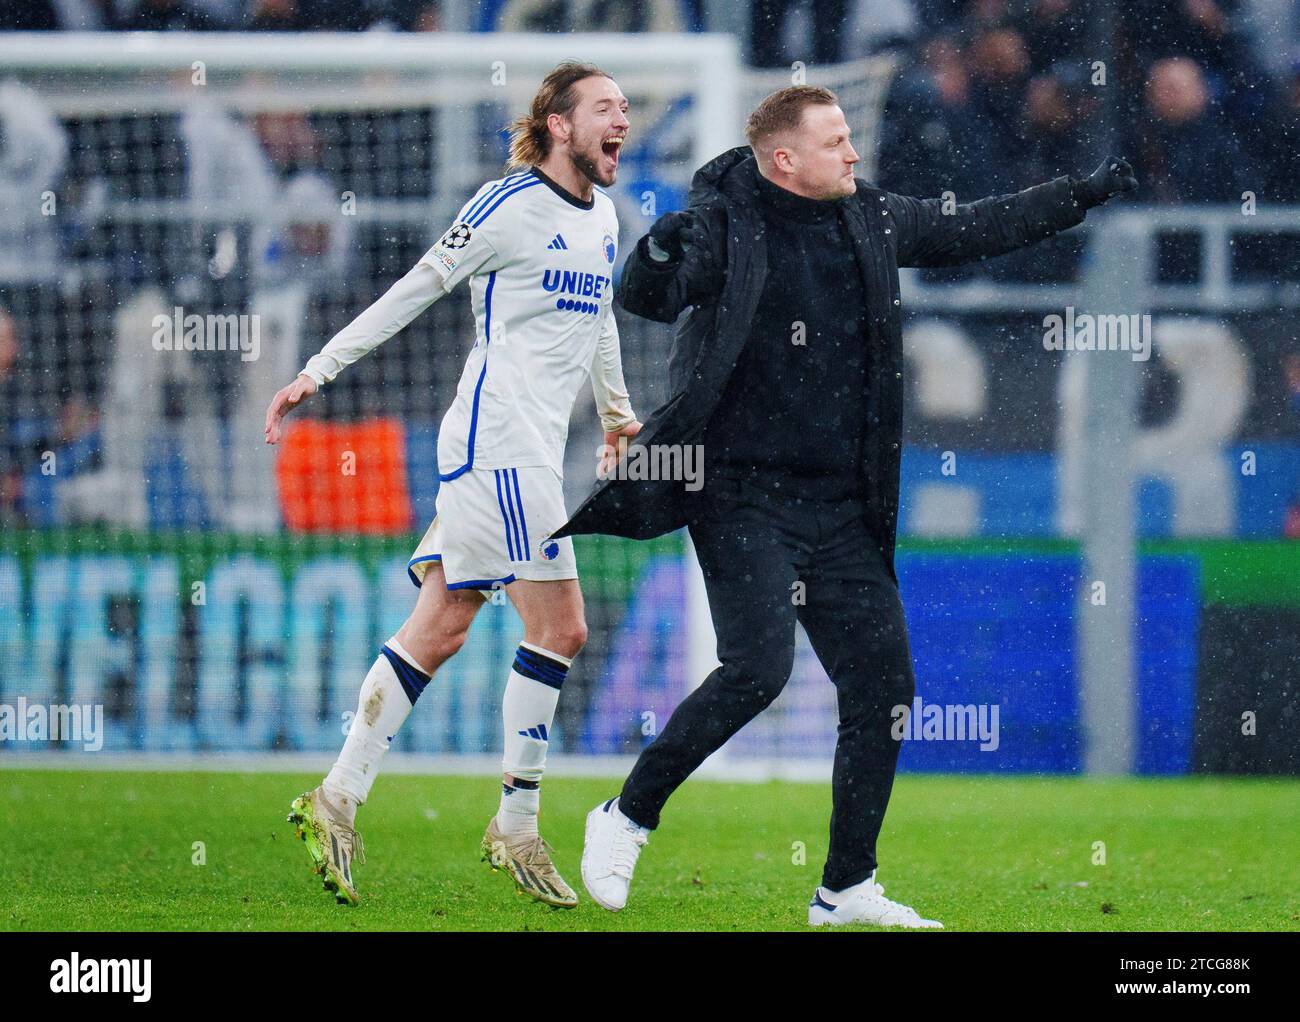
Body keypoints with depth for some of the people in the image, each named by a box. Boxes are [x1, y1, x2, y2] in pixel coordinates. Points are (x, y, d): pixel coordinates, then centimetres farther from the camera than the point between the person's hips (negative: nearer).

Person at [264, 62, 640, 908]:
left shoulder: (602, 217, 16)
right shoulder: (509, 205, -9)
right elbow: (415, 291, -5)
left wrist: (616, 407, 44)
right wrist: (318, 371, -5)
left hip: (536, 447, 8)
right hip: (499, 435, -8)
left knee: (440, 629, 4)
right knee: (559, 627, -10)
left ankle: (337, 803, 6)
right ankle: (517, 829, -4)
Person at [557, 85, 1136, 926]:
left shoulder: (869, 219, 9)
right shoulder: (726, 223, -8)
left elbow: (976, 231, 21)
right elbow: (648, 298, -20)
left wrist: (1088, 192, 20)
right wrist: (660, 254, -42)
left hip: (841, 508, 6)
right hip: (744, 499, -6)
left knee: (882, 684, 2)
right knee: (758, 668, -22)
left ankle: (846, 890, 13)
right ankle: (627, 818, -4)